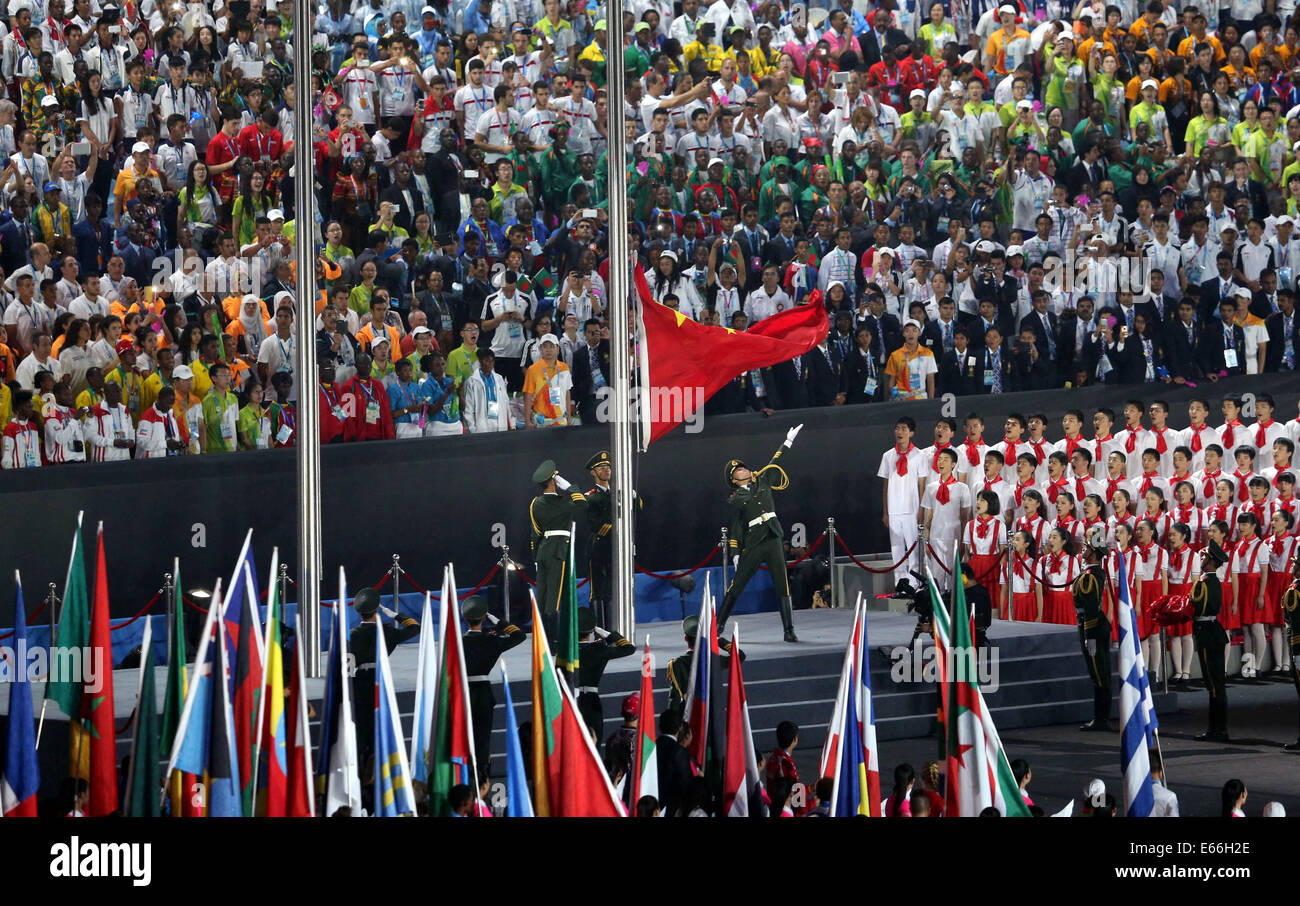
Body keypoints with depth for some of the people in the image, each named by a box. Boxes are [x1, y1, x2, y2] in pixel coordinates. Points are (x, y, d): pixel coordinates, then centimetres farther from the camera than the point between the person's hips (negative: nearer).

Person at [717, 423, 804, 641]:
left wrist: (788, 441, 25)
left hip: (773, 541, 3)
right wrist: (735, 553, -2)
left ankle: (788, 630, -4)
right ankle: (718, 625, 12)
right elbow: (736, 528, 5)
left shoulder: (761, 481, 16)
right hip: (753, 545, -3)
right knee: (737, 585, 0)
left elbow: (775, 461, 23)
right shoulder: (735, 500, 7)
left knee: (782, 586, -4)